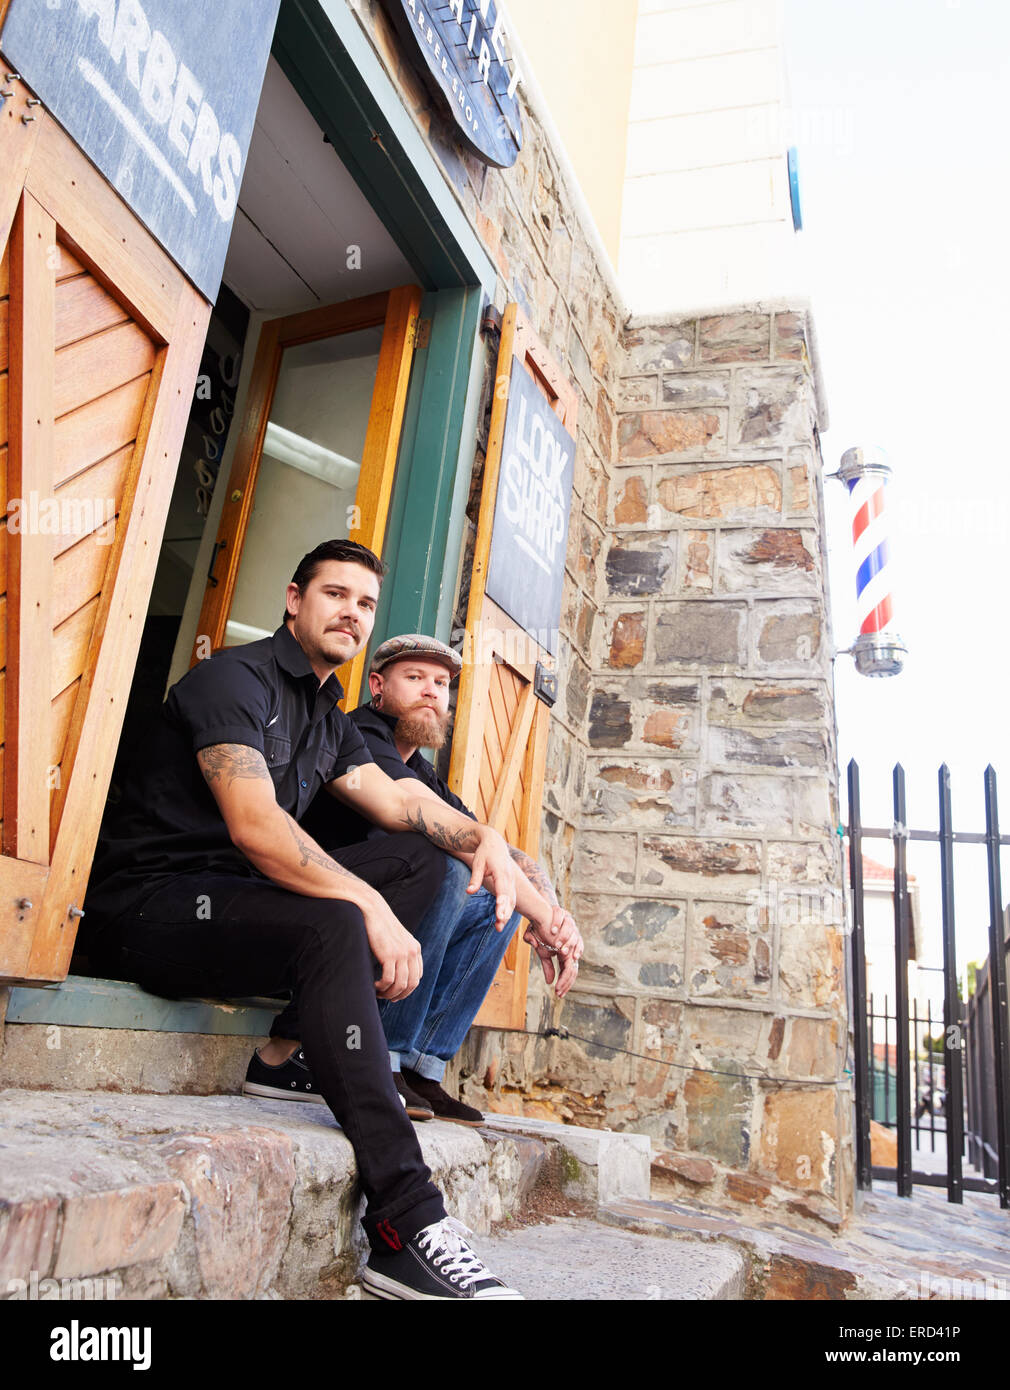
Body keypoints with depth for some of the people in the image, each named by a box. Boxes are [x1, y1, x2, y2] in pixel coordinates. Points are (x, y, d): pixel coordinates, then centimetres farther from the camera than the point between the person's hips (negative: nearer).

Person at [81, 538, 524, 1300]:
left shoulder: (329, 720, 17)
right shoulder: (234, 678, -11)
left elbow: (399, 803, 8)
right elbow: (255, 824, -25)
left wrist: (484, 836, -12)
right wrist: (372, 908, -31)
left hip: (239, 896, 9)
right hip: (154, 903, -8)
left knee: (426, 853, -1)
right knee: (334, 925, -36)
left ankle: (306, 1046, -11)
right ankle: (406, 1224, -37)